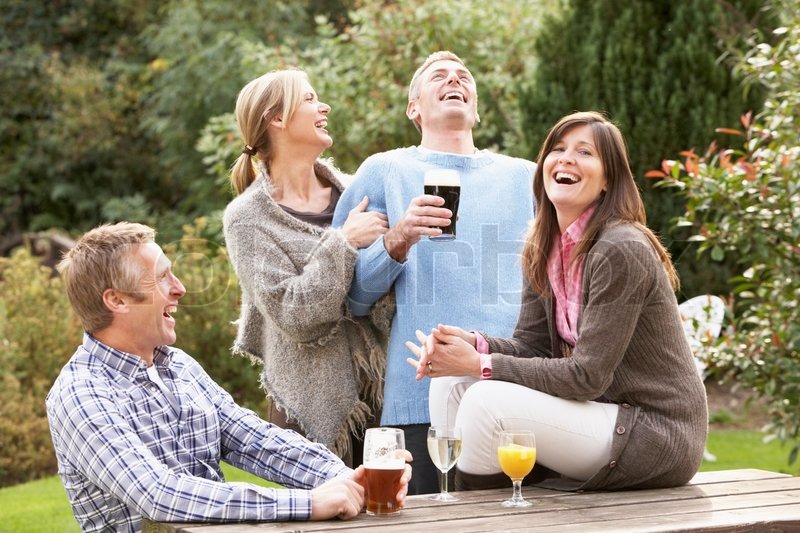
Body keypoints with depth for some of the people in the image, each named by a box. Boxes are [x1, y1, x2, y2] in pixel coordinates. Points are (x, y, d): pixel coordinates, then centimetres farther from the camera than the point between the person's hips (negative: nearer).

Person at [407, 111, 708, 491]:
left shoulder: (621, 252, -20)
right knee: (450, 383, -3)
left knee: (487, 400, -24)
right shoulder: (544, 249, 7)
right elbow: (530, 345, 6)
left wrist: (480, 364, -21)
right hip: (599, 413, 8)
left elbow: (588, 376, -21)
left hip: (658, 432, -8)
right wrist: (473, 344, -15)